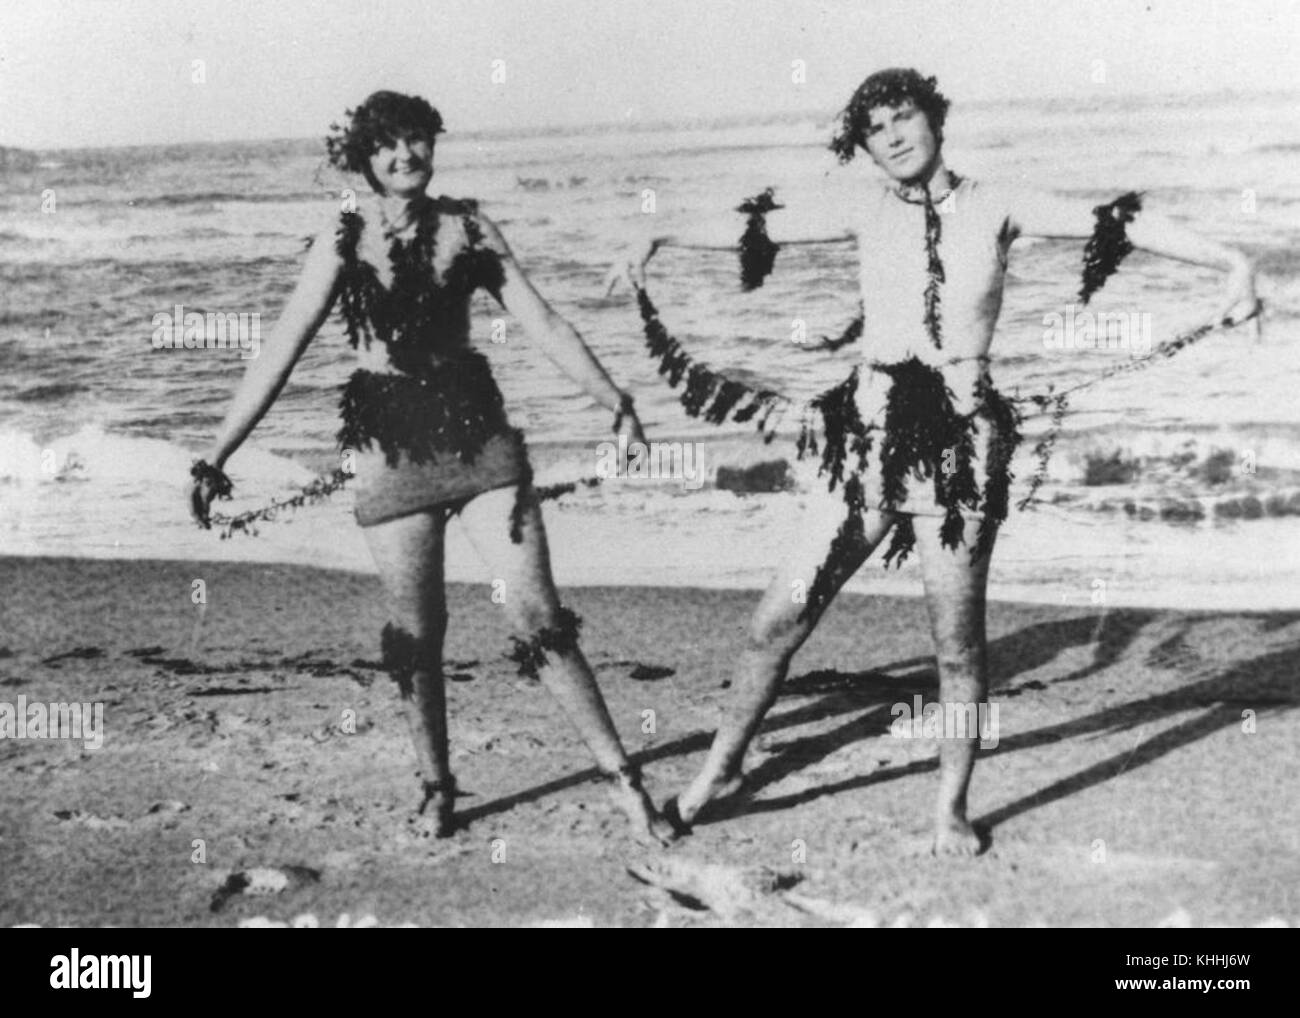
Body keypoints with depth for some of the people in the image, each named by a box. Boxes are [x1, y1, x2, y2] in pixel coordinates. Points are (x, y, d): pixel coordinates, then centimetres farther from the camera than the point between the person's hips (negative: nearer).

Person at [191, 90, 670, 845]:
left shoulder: (466, 227, 3)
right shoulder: (344, 240, -1)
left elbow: (542, 322, 4)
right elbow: (282, 352, -2)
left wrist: (613, 398, -3)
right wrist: (218, 455, -5)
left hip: (476, 427, 1)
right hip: (391, 440, 0)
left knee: (539, 614, -3)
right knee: (417, 632, 6)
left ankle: (619, 774, 3)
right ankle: (437, 787, 25)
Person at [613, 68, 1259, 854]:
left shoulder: (993, 208, 1)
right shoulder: (872, 210, 7)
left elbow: (1120, 222, -5)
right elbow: (759, 231, 15)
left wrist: (1232, 260, -14)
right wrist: (658, 240, 20)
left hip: (961, 440, -2)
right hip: (872, 432, 2)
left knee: (959, 638, 3)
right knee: (783, 613, 3)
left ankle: (952, 807, 23)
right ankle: (722, 768, 22)